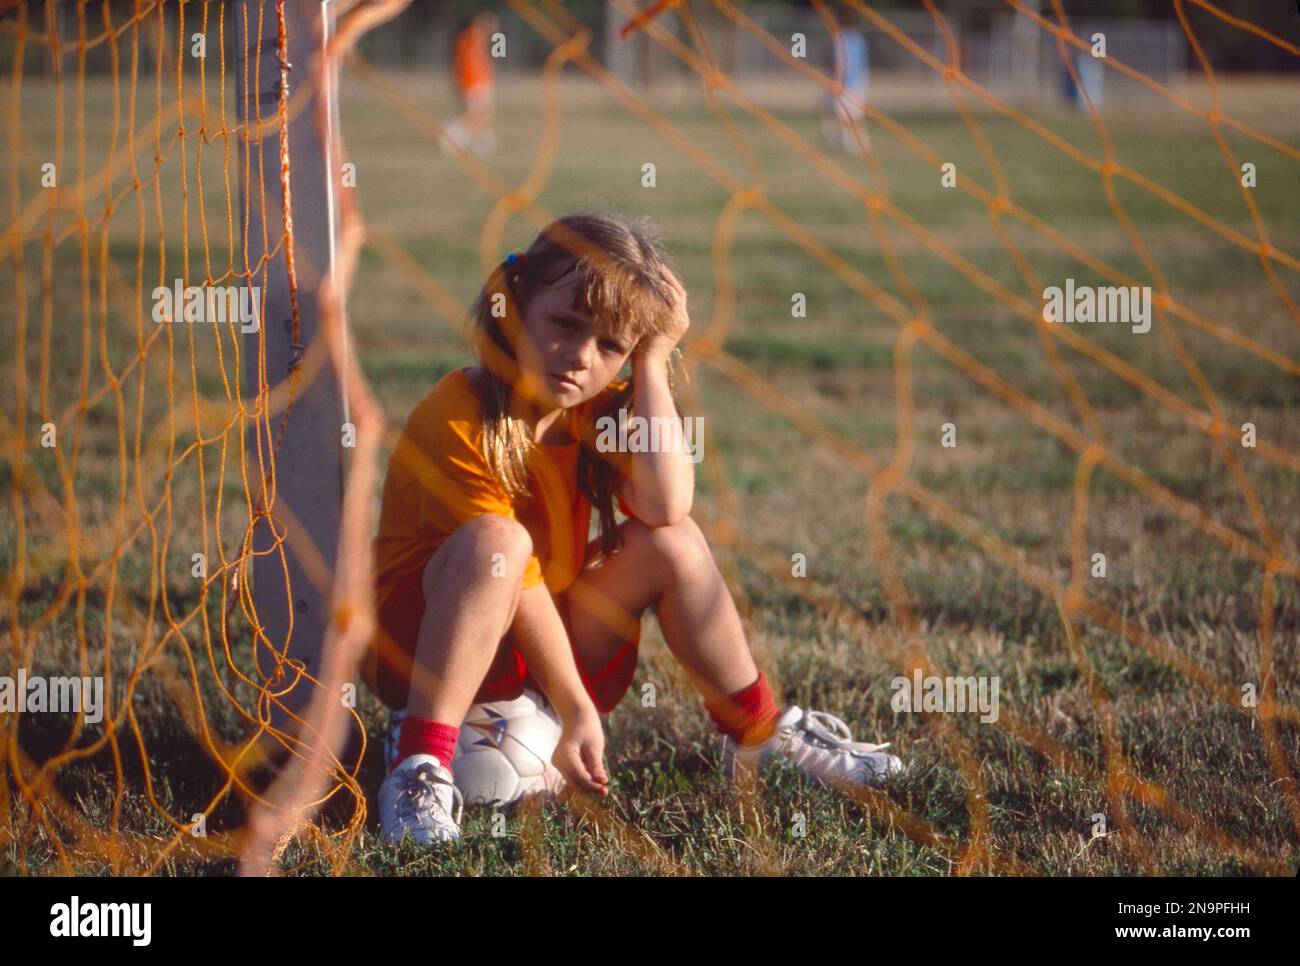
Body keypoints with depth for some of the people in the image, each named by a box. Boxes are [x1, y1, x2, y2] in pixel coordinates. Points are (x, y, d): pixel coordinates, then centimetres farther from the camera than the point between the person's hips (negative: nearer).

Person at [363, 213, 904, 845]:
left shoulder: (599, 408, 0)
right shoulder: (459, 421, -21)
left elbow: (664, 507, -19)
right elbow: (507, 564, -23)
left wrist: (653, 364, -17)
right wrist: (574, 707, -23)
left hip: (544, 646, 7)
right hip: (421, 646, -7)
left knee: (672, 541, -6)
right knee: (497, 538, -35)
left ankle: (760, 736, 6)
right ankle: (420, 769, -39)